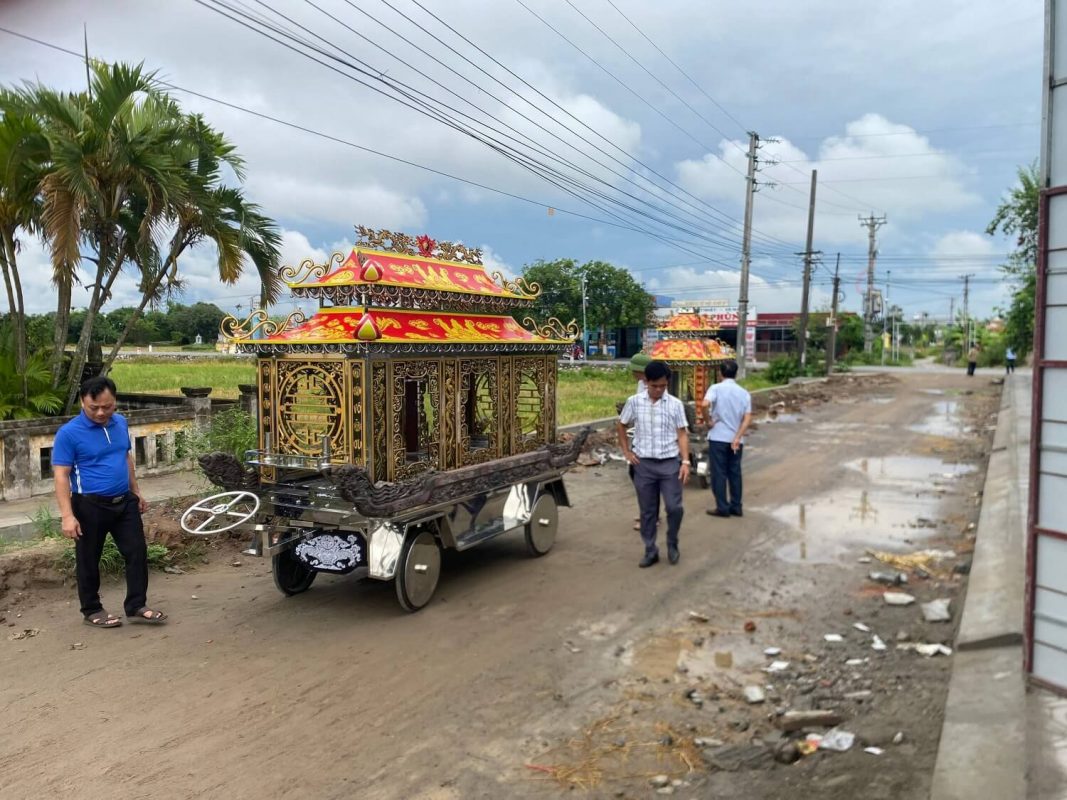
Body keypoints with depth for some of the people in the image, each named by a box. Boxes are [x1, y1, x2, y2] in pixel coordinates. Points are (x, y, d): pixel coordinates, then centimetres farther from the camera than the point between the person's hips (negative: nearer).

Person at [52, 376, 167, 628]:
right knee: (88, 560, 9)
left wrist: (136, 492, 18)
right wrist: (67, 515, -21)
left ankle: (136, 607, 17)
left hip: (124, 502, 6)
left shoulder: (120, 423, 3)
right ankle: (92, 611, 26)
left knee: (137, 552, 6)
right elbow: (61, 476, -16)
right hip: (90, 506, -5)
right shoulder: (68, 433, -15)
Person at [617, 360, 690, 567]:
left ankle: (672, 545, 22)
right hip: (644, 464, 1)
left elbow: (682, 434, -1)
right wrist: (626, 451, 6)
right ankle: (650, 551, 22)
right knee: (647, 511, 8)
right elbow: (621, 426, 12)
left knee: (674, 507, -3)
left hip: (670, 463, -1)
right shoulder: (634, 402, -1)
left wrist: (685, 461, -10)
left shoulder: (675, 404, -3)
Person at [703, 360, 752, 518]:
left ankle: (722, 508, 5)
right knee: (735, 472, 13)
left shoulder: (716, 388, -5)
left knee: (719, 473, 3)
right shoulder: (744, 393, 6)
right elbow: (748, 419, -4)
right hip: (736, 440, 4)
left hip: (718, 437, -4)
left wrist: (709, 421, -9)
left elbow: (705, 404, -25)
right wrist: (737, 438, -7)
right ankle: (736, 507, 17)